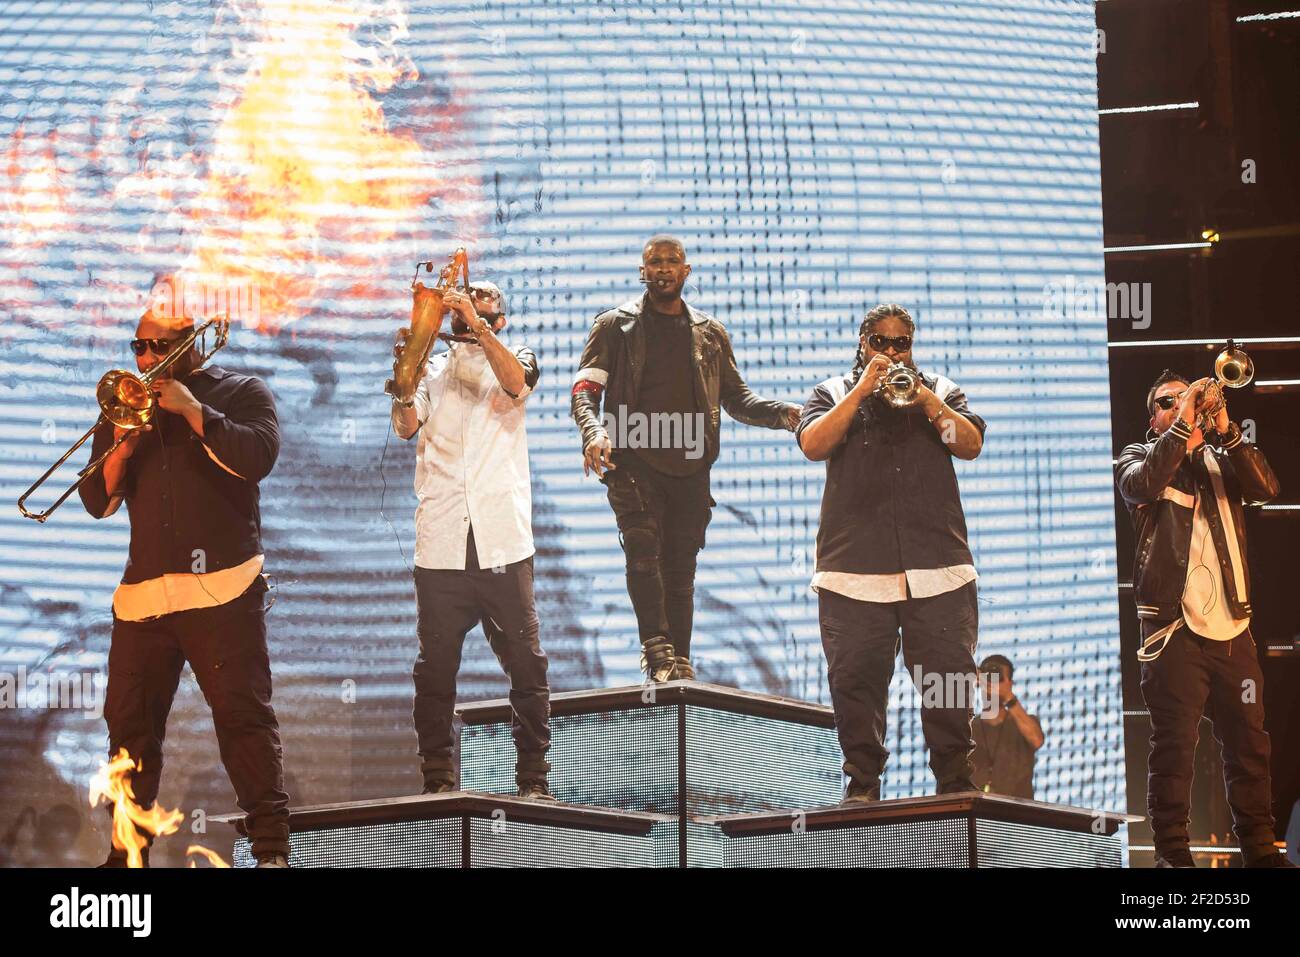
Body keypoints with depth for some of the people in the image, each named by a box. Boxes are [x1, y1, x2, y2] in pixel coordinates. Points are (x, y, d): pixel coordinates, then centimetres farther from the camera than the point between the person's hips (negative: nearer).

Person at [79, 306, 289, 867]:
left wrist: (191, 409, -11)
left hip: (222, 587, -5)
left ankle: (271, 845, -9)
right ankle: (127, 851, 12)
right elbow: (98, 502, 13)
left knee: (242, 711, -11)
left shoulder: (241, 393, 9)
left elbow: (256, 457, -11)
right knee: (129, 719, 4)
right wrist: (121, 448, -6)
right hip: (143, 591, 5)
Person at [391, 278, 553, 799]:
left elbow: (516, 382, -10)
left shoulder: (517, 357, 14)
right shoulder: (433, 366, 16)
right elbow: (406, 425, 0)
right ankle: (438, 780, 10)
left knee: (525, 660, -1)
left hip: (503, 541, -1)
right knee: (435, 665, 3)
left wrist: (477, 325, -17)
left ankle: (533, 778, 7)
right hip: (440, 542, 1)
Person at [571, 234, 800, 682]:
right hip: (634, 462, -3)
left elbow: (737, 399, 21)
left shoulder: (710, 332, 18)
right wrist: (593, 431, -19)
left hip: (690, 468, 3)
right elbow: (585, 388, 2)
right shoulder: (615, 325, 9)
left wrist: (784, 413, 1)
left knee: (680, 568, 4)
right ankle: (657, 650, -24)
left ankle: (680, 663, 7)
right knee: (644, 551, -21)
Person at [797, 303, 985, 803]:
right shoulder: (835, 393, 15)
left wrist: (925, 400, -8)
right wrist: (862, 391, -8)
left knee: (950, 680, -3)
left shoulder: (940, 390, 19)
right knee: (855, 681, -1)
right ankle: (862, 785, 9)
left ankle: (956, 783, 4)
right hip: (855, 568, -1)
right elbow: (813, 444, -4)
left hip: (938, 566, 1)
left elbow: (971, 444, 3)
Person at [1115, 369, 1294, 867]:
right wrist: (1183, 427, -13)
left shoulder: (1218, 458, 19)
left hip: (1232, 626, 4)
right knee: (1174, 743, -7)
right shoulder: (1138, 456, 10)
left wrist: (1225, 430, -12)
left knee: (1249, 742, 5)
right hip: (1174, 627, -4)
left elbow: (1265, 487, -1)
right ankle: (1172, 849, -4)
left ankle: (1259, 846, 12)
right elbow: (1139, 484, -14)